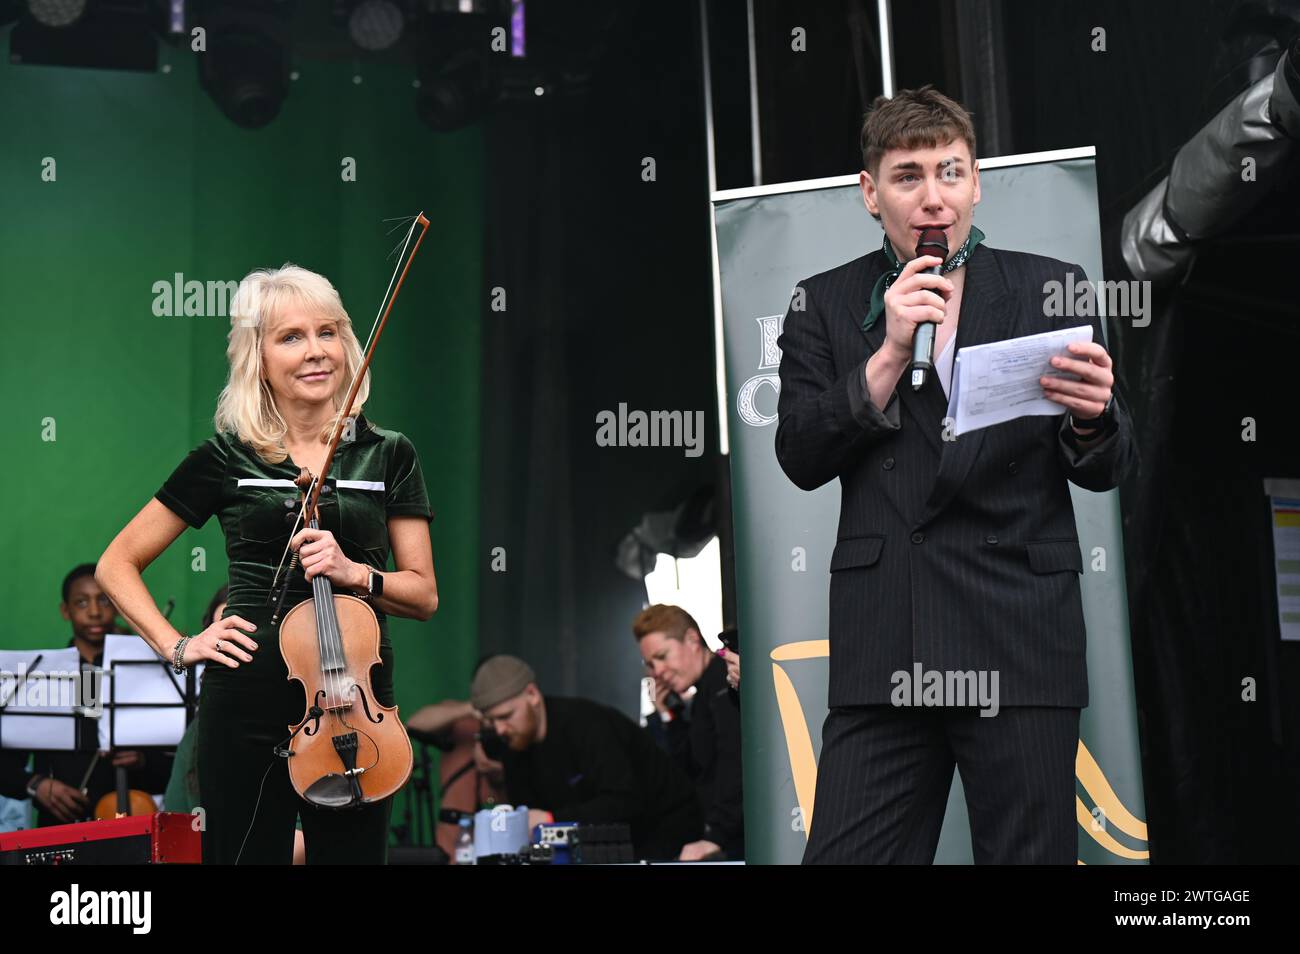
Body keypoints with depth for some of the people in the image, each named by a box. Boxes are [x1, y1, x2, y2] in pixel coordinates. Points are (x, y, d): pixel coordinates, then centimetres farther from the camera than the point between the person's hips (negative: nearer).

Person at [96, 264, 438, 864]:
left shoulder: (387, 455, 5)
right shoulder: (226, 458, 2)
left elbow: (424, 594, 5)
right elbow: (117, 565, 8)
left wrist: (355, 572, -13)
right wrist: (178, 646, -4)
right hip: (249, 702, -1)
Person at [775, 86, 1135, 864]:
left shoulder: (1049, 290, 8)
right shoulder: (825, 304, 11)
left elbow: (1107, 470, 7)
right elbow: (800, 458, 0)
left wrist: (1091, 419, -16)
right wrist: (890, 353, -11)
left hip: (1023, 638, 0)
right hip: (882, 644, 1)